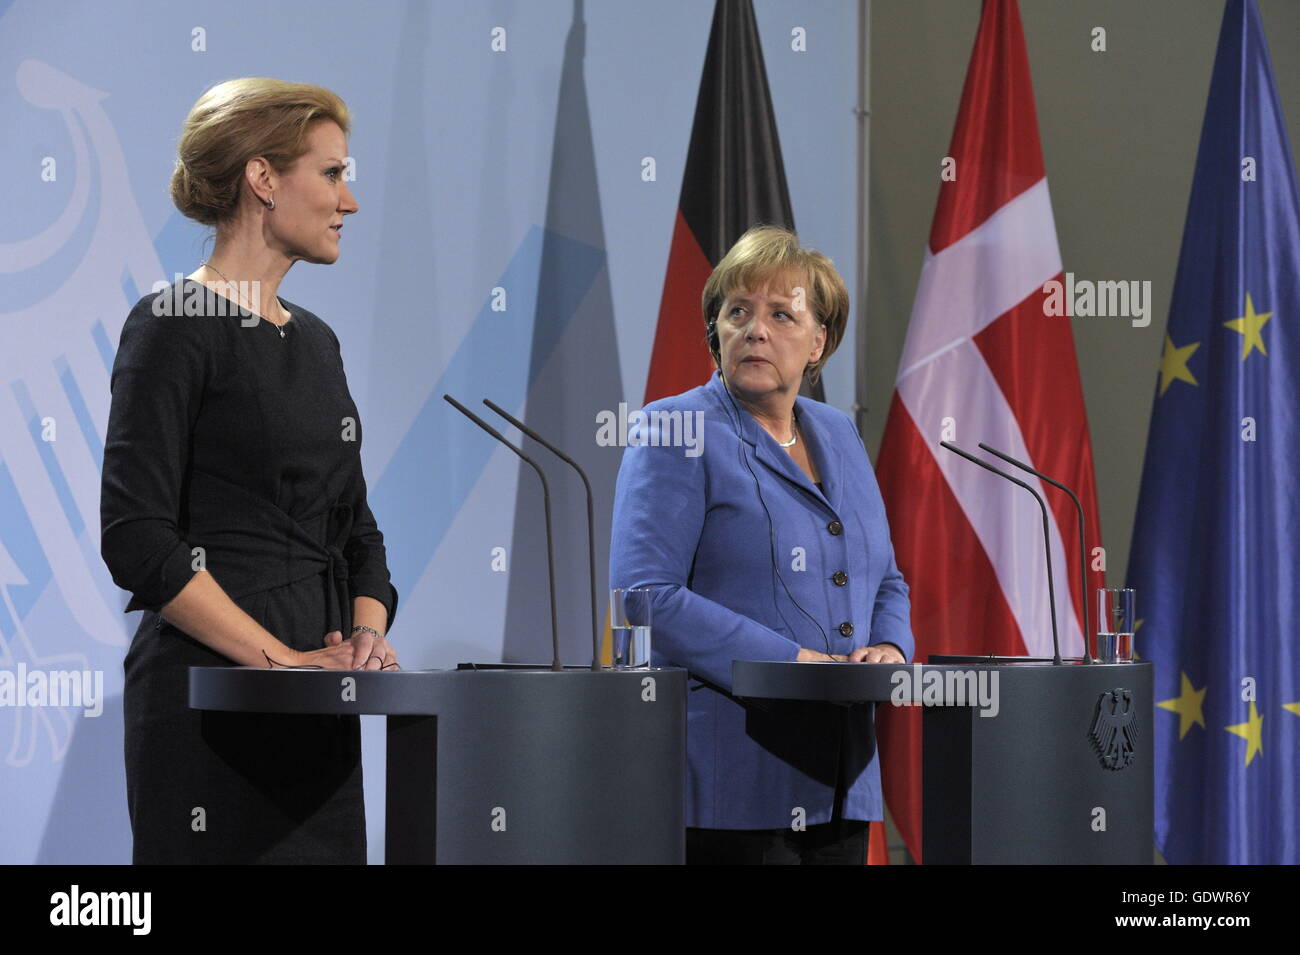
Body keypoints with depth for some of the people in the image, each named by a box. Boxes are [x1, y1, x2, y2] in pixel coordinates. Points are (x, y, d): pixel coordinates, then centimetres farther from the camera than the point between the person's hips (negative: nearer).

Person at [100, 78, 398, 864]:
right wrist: (281, 660, -17)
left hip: (318, 713, 8)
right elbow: (136, 537, -16)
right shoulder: (174, 327, -8)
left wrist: (368, 636, 0)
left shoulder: (315, 341, 16)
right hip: (210, 700, -7)